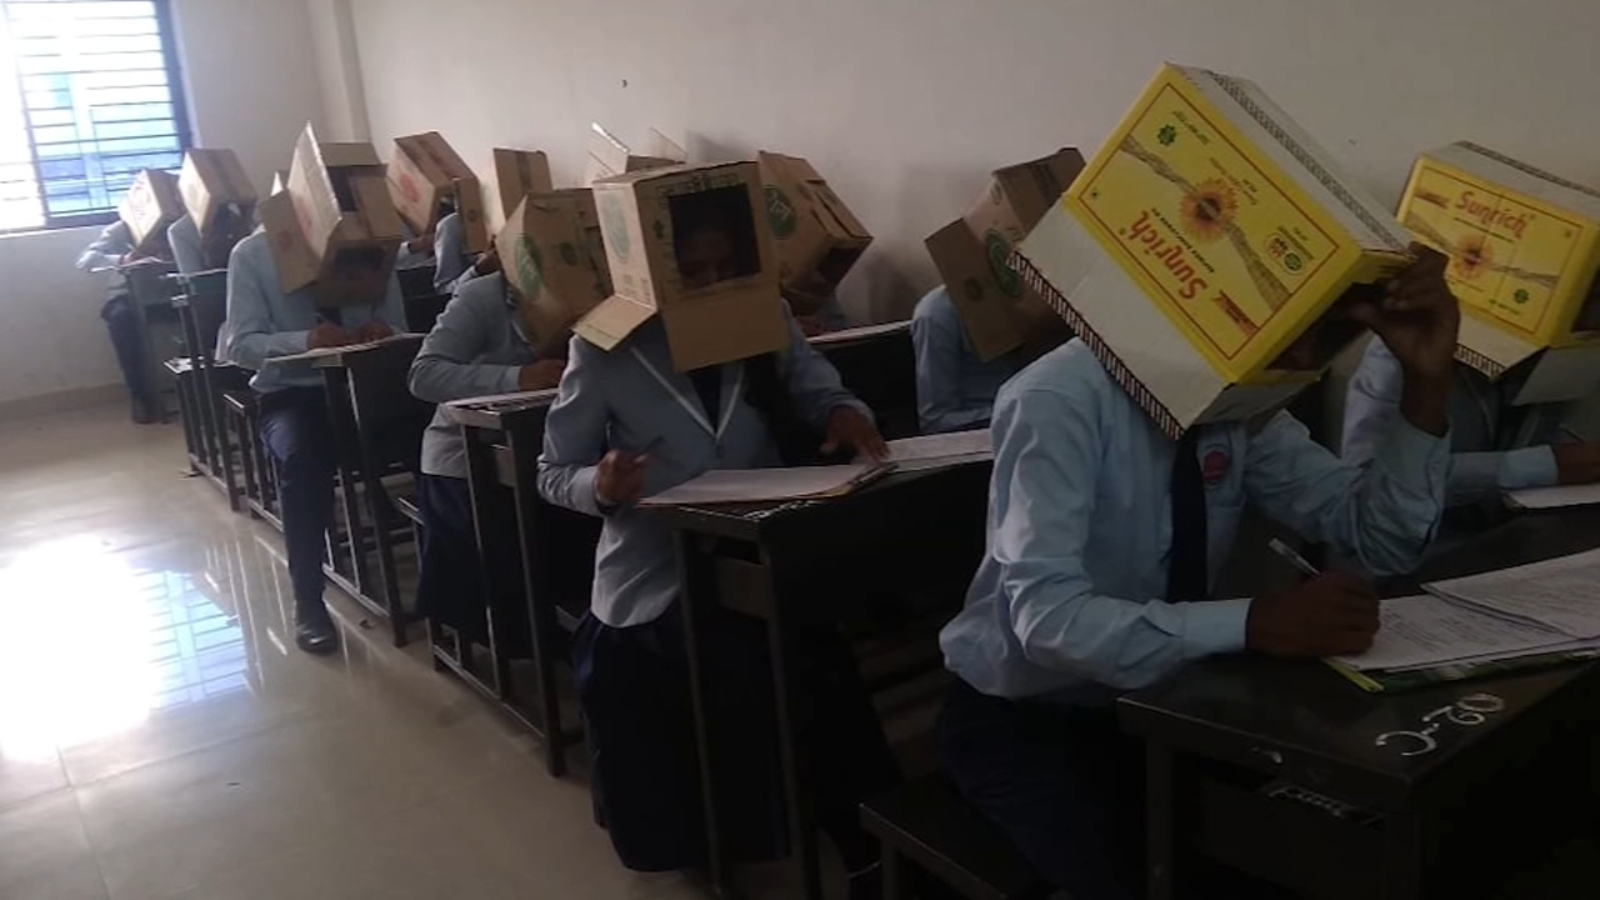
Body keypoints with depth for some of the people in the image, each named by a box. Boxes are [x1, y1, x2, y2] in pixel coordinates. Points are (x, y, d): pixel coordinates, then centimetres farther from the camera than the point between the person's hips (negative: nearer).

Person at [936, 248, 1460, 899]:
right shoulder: (1063, 400, -26)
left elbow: (1385, 539, -5)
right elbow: (1048, 617, -35)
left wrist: (1427, 380, -17)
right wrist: (1255, 624, -43)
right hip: (1023, 719, -6)